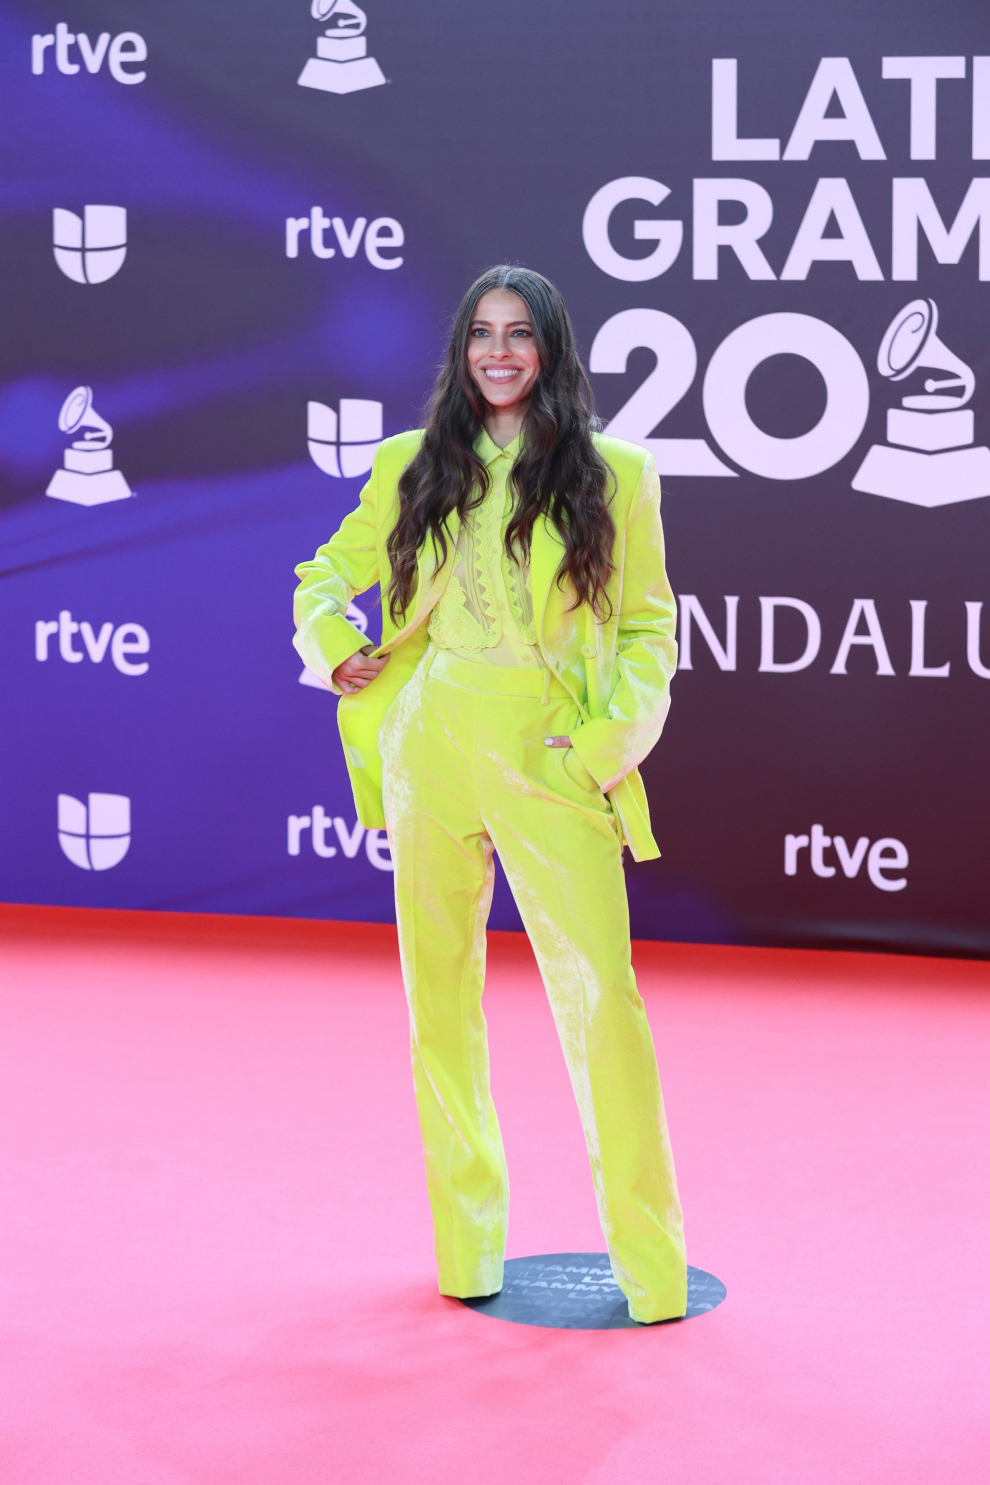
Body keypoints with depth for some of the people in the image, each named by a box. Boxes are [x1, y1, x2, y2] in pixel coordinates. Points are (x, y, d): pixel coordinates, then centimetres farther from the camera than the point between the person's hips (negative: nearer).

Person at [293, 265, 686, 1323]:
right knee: (440, 1001, 7)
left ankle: (650, 1261, -4)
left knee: (602, 997, -11)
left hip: (552, 760, -3)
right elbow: (324, 576, 20)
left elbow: (650, 624, 7)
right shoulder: (412, 469, 10)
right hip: (430, 750, 3)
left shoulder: (612, 476, 5)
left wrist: (610, 737, -7)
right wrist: (333, 650, -1)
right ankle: (470, 1246, 18)